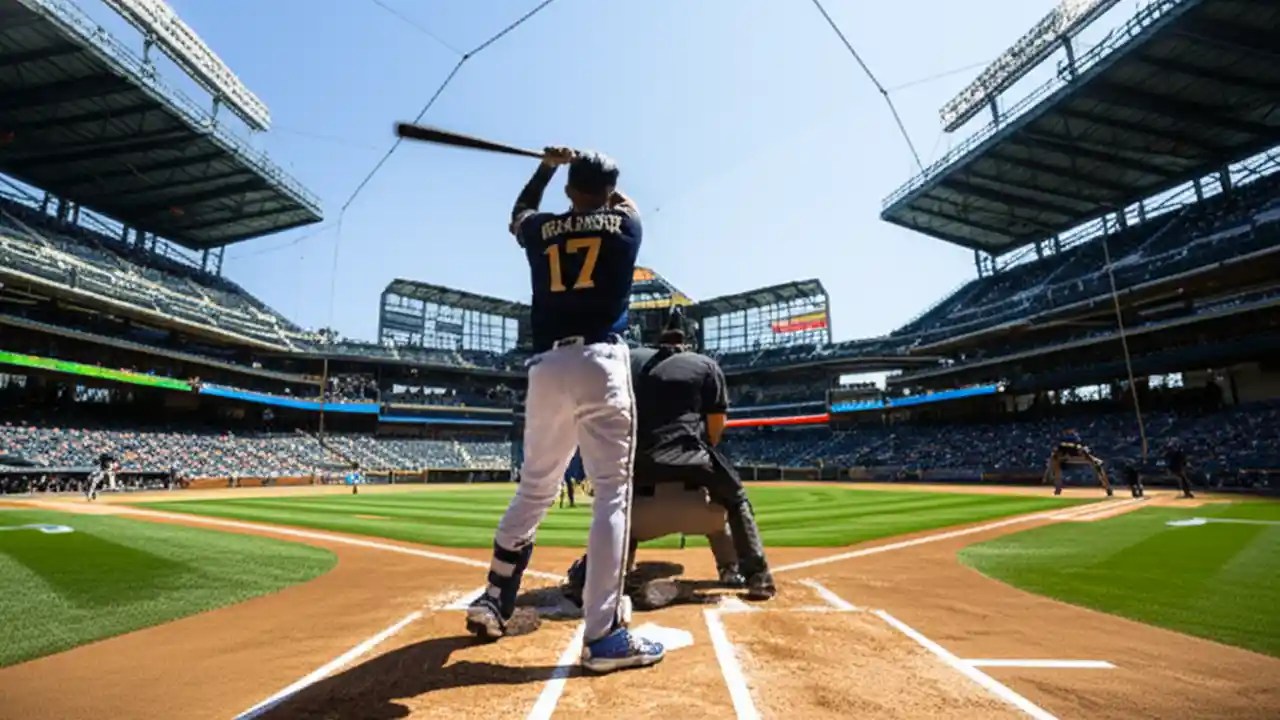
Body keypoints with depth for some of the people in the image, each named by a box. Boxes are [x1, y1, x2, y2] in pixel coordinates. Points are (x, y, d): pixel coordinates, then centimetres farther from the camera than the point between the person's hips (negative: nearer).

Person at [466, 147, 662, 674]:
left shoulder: (541, 229, 16)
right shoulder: (625, 224, 12)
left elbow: (519, 214, 42)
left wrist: (547, 167, 51)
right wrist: (599, 174, 53)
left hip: (547, 368, 4)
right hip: (600, 365, -3)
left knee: (533, 489, 17)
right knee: (612, 493, -3)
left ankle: (492, 602, 26)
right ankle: (603, 635, -4)